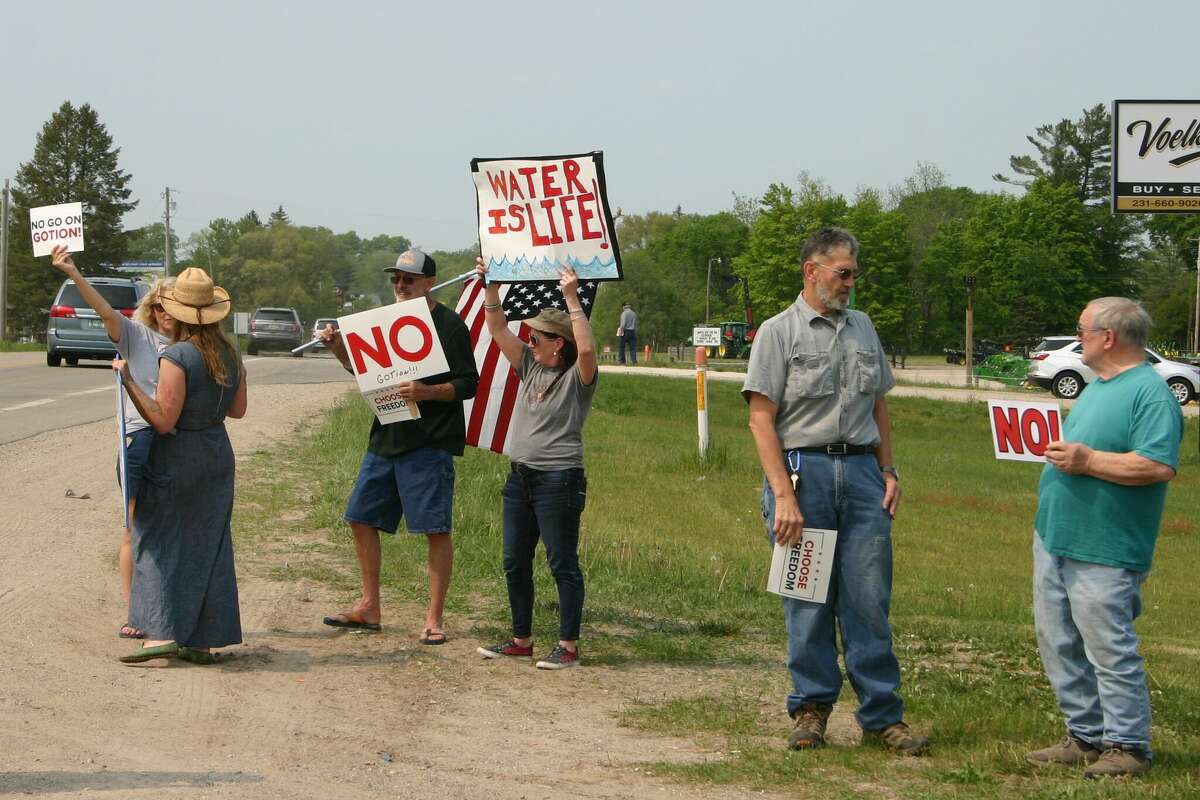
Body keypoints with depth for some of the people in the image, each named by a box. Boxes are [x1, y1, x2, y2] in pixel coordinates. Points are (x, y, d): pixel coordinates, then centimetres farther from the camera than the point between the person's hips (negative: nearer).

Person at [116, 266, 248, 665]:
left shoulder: (177, 356, -18)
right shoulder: (230, 354, 4)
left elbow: (163, 420, -20)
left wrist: (129, 381, -17)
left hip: (176, 459, -7)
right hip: (218, 457, 7)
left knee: (160, 541, 2)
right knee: (207, 544, 10)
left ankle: (162, 632, -8)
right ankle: (202, 639, 11)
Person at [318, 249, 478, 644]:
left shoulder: (450, 325, -7)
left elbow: (468, 384, -11)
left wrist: (426, 392, -25)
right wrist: (339, 348, 6)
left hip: (430, 444, -8)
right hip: (386, 437, 8)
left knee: (436, 529, -6)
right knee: (361, 518, 11)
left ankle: (434, 619, 0)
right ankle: (369, 608, 22)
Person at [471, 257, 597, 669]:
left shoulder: (577, 377, -8)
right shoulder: (530, 367, 12)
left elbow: (587, 348, -29)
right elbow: (499, 331, 12)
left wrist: (572, 299, -28)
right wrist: (492, 288, 3)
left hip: (559, 481, -8)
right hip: (520, 477, 8)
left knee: (563, 564, -3)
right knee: (515, 563, 12)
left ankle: (568, 646, 2)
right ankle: (521, 639, 22)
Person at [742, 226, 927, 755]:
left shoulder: (862, 327, 15)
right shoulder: (779, 332, -1)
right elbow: (761, 419, -7)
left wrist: (888, 471, 10)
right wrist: (783, 495, -14)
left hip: (861, 472, 4)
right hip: (803, 470, -4)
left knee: (869, 599, 1)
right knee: (808, 601, 2)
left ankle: (882, 716, 5)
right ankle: (812, 708, 13)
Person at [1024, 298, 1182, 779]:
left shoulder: (1151, 393, -14)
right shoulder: (1098, 386, 17)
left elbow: (1159, 467, -24)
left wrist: (1087, 461, -21)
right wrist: (1060, 452, 11)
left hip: (1102, 553, -10)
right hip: (1055, 539, 10)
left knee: (1110, 651, -5)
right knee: (1061, 647, 12)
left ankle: (1126, 747, 4)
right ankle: (1087, 736, 22)